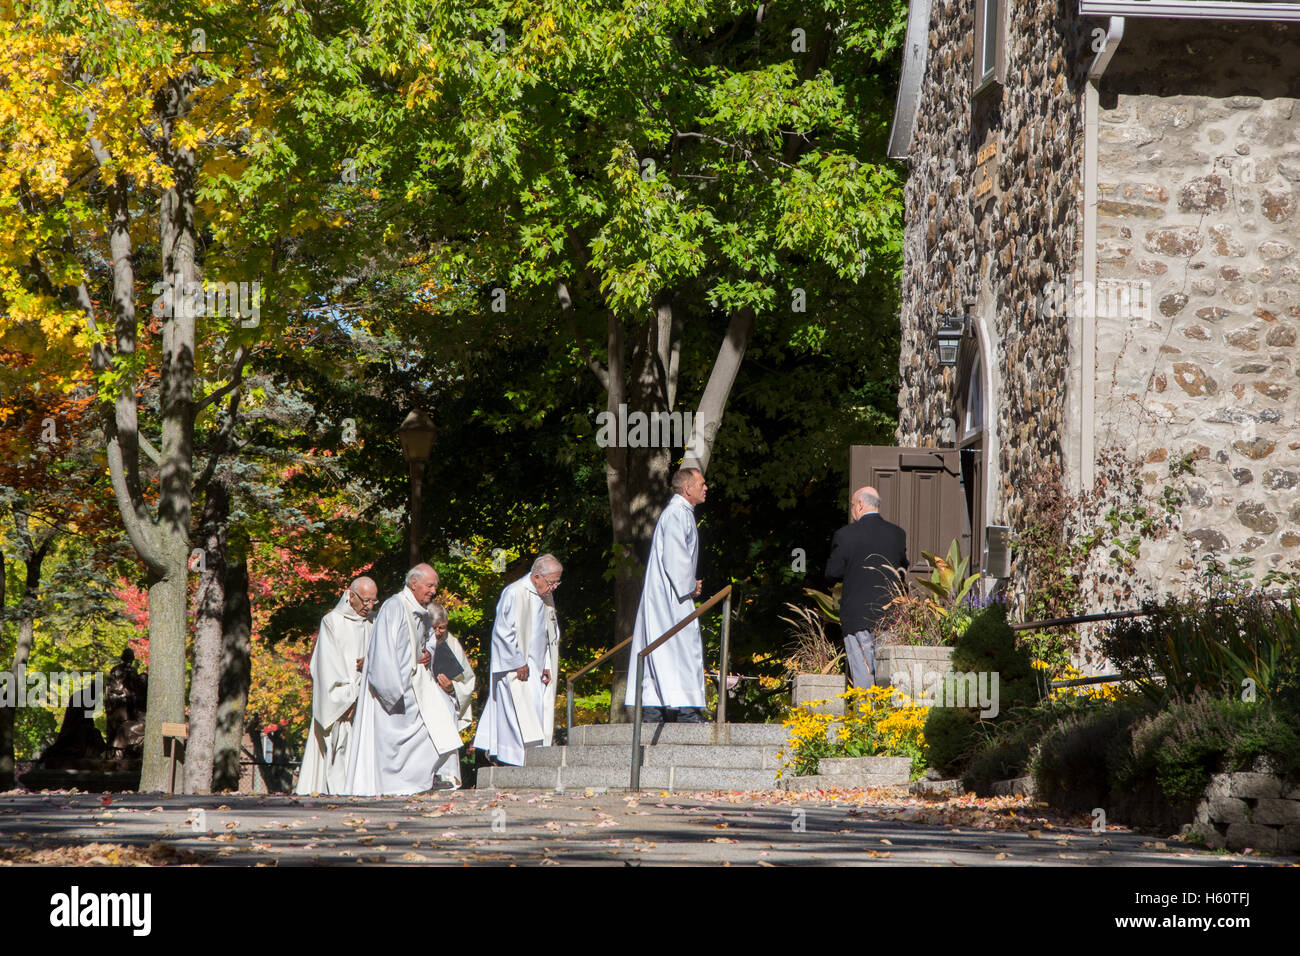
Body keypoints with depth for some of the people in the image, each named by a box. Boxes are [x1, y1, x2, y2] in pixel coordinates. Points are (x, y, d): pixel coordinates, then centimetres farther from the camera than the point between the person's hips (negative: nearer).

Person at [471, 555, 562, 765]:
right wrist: (518, 663, -17)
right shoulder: (514, 593, -14)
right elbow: (504, 632, -17)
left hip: (535, 668, 8)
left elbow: (550, 636, 21)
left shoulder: (546, 598, 12)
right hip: (515, 668, -8)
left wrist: (547, 666, 11)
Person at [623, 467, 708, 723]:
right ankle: (686, 708, -12)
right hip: (670, 596, -10)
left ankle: (651, 708, 5)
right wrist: (688, 588, -12)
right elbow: (674, 557, -20)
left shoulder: (682, 513, 20)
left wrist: (690, 584, 14)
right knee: (681, 645, -10)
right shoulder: (677, 514, -13)